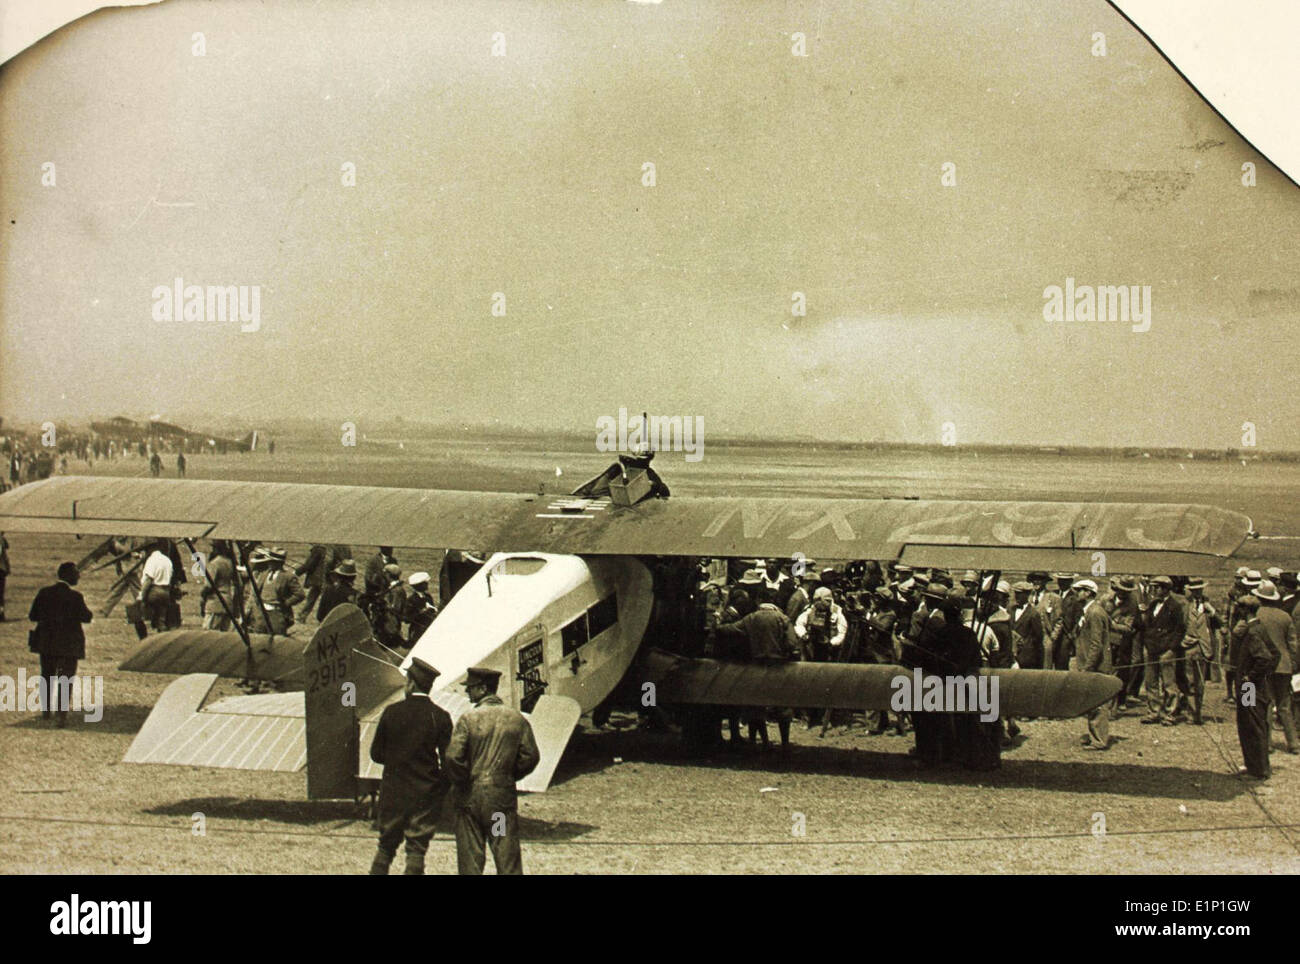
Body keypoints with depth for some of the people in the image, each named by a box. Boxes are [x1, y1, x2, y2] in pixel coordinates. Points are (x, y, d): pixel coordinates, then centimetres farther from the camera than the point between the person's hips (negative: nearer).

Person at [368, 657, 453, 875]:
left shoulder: (392, 711, -5)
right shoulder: (440, 716, -7)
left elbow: (376, 753, 1)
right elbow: (448, 760, -6)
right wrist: (442, 790, 9)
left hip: (393, 792, 1)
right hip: (426, 795, -1)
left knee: (385, 847, 14)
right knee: (416, 851, 3)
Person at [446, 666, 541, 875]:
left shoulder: (468, 718, -8)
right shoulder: (517, 718, 2)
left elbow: (453, 757, -15)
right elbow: (531, 756, 1)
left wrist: (462, 783, 1)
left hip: (471, 796, -2)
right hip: (504, 795, 2)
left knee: (470, 858, 5)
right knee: (508, 856, 5)